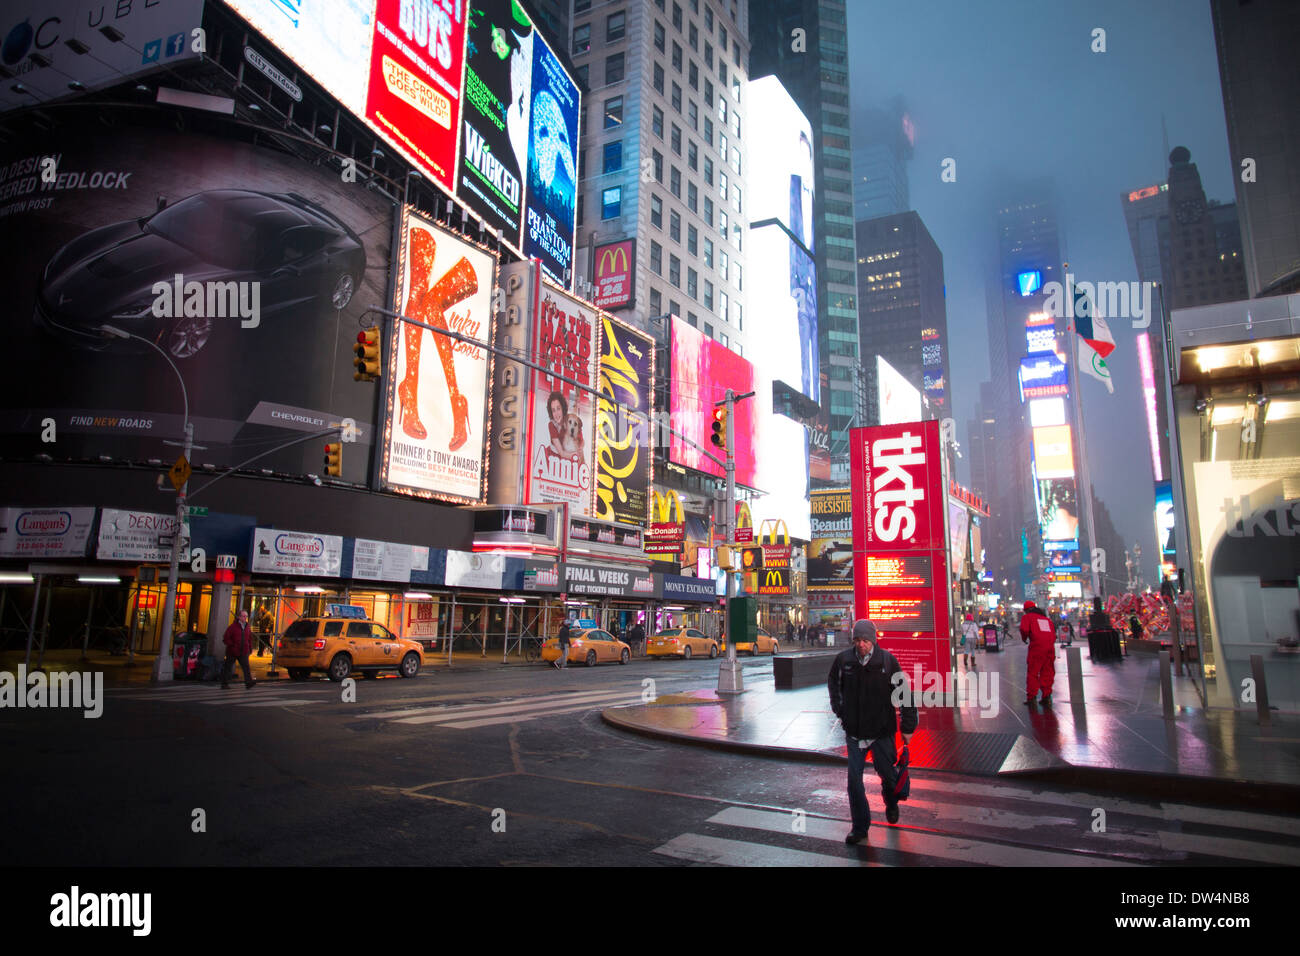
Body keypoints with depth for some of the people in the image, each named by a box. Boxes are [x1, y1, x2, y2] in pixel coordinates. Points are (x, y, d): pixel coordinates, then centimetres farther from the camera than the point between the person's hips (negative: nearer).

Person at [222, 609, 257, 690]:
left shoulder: (247, 627, 10)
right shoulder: (233, 627, -6)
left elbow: (250, 639, 20)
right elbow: (226, 639, -7)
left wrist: (250, 649, 14)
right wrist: (232, 645, -14)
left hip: (243, 652, 3)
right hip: (232, 652, -3)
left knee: (246, 666, -13)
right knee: (228, 668, 8)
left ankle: (248, 682, -23)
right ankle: (224, 684, 19)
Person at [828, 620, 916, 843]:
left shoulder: (888, 661, -12)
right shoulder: (843, 660, -7)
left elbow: (904, 692, -5)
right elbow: (833, 683, 15)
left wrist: (907, 727, -4)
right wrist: (839, 709, 8)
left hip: (882, 730, -1)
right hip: (854, 731, 1)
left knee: (887, 773, 15)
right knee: (854, 779, 0)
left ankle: (891, 804, 48)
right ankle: (860, 827, 17)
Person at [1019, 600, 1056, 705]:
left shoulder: (1027, 617, 7)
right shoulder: (1046, 618, 23)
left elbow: (1024, 629, -9)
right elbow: (1053, 633, 18)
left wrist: (1024, 638, 9)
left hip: (1037, 646, -5)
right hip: (1050, 647, 5)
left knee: (1032, 673, 3)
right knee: (1047, 673, 12)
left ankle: (1031, 698, 2)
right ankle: (1047, 697, 12)